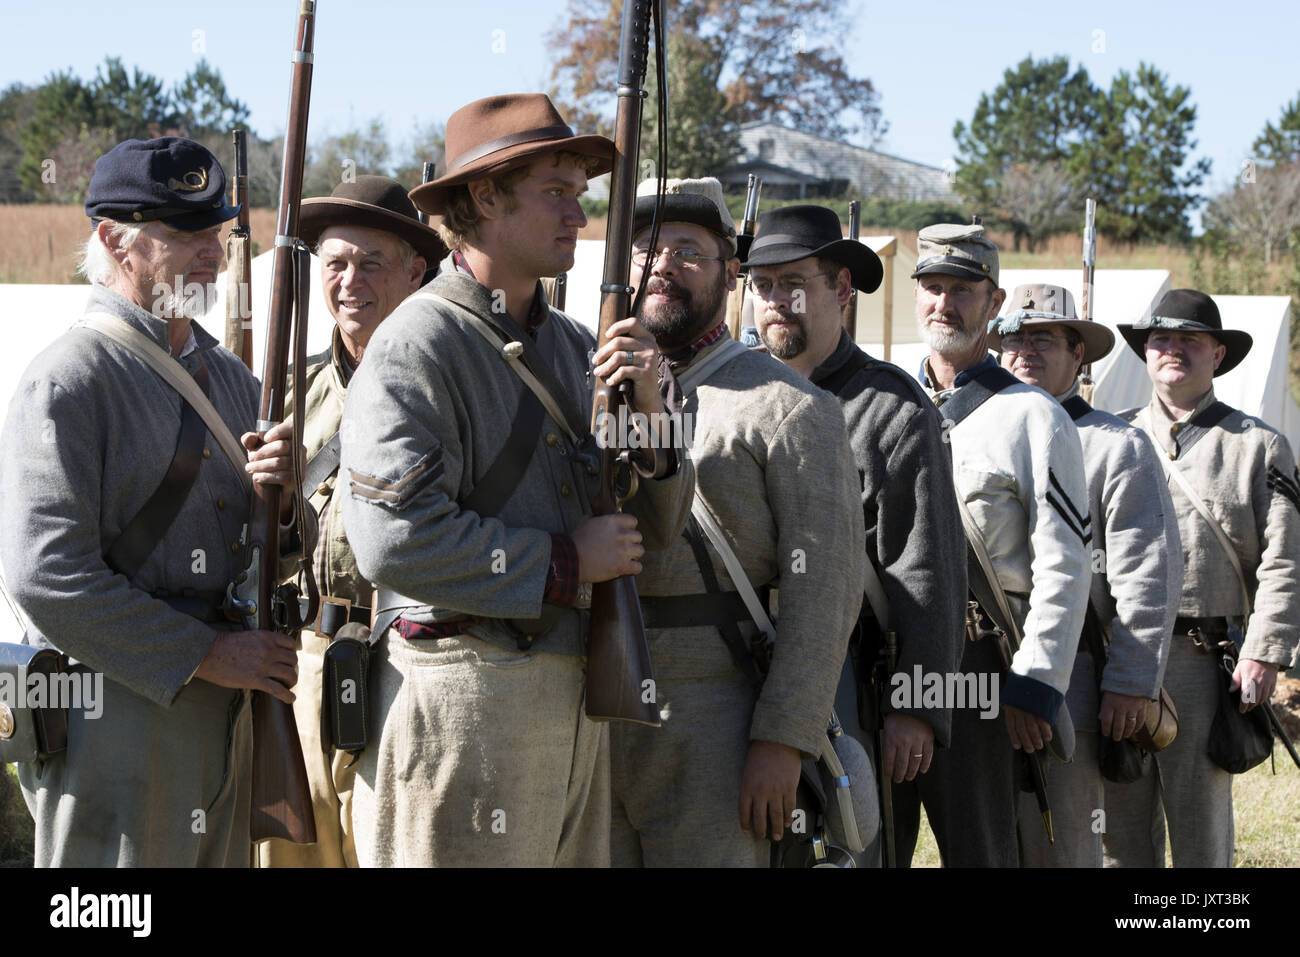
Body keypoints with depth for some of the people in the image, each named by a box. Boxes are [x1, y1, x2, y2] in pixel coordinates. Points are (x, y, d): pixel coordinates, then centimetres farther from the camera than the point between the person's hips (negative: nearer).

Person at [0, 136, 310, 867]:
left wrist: (282, 498, -6)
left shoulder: (230, 376, 14)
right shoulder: (69, 381, -11)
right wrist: (205, 655, -18)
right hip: (116, 717, -7)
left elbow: (278, 553, 18)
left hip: (229, 716, 8)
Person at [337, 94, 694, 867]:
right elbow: (396, 541, -21)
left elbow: (653, 530, 13)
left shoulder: (574, 344, 14)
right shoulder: (418, 344, -9)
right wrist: (565, 563, -13)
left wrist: (647, 411, -5)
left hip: (577, 698, 8)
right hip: (466, 695, -7)